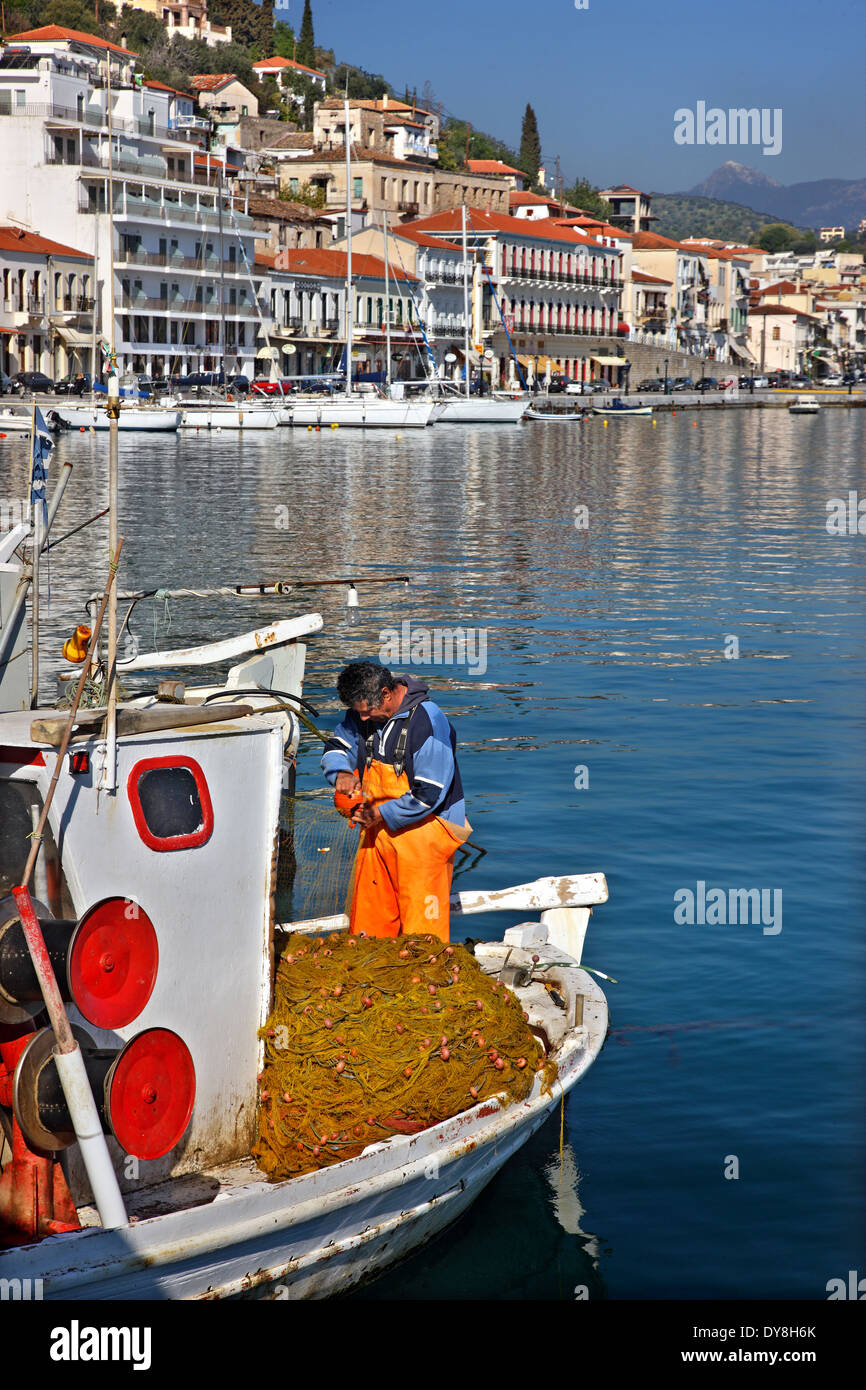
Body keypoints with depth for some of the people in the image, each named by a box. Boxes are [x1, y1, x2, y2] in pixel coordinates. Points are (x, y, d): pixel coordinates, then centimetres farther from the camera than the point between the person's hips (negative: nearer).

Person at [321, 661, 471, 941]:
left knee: (421, 928, -4)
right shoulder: (363, 714, 2)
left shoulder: (428, 721, -20)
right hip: (376, 832, 7)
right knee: (367, 919, 10)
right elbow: (336, 747, 19)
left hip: (421, 831, -7)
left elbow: (429, 794, -21)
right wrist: (341, 772, -4)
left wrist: (382, 815, -17)